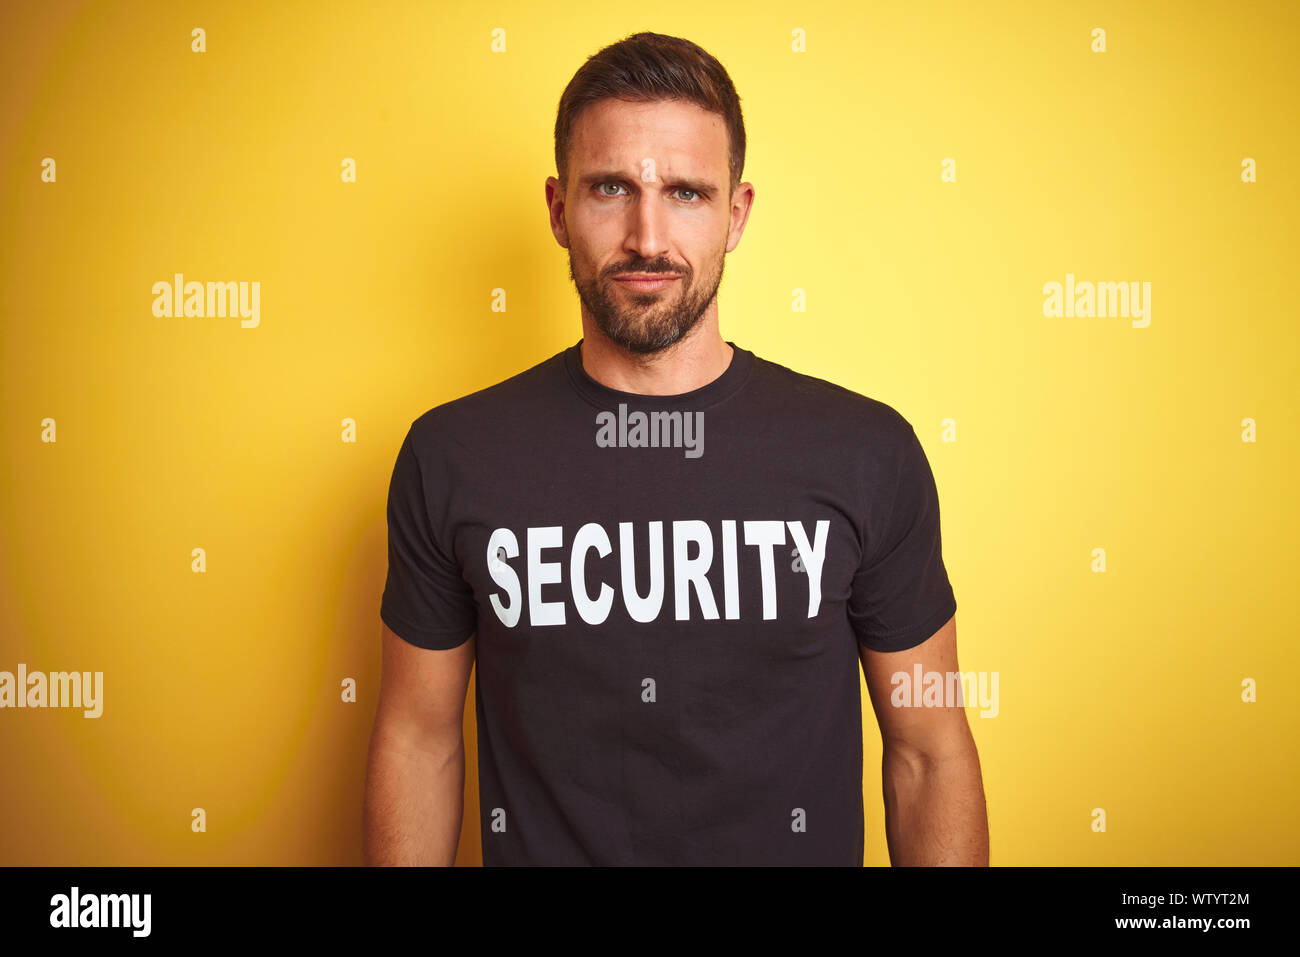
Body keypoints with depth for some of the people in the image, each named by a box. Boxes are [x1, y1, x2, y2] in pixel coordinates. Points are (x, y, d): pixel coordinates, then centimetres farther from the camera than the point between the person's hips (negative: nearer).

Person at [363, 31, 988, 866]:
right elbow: (418, 739, -3)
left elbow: (929, 752, -5)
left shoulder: (870, 456, -12)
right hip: (537, 844, 1)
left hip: (799, 841, 1)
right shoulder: (451, 459, -11)